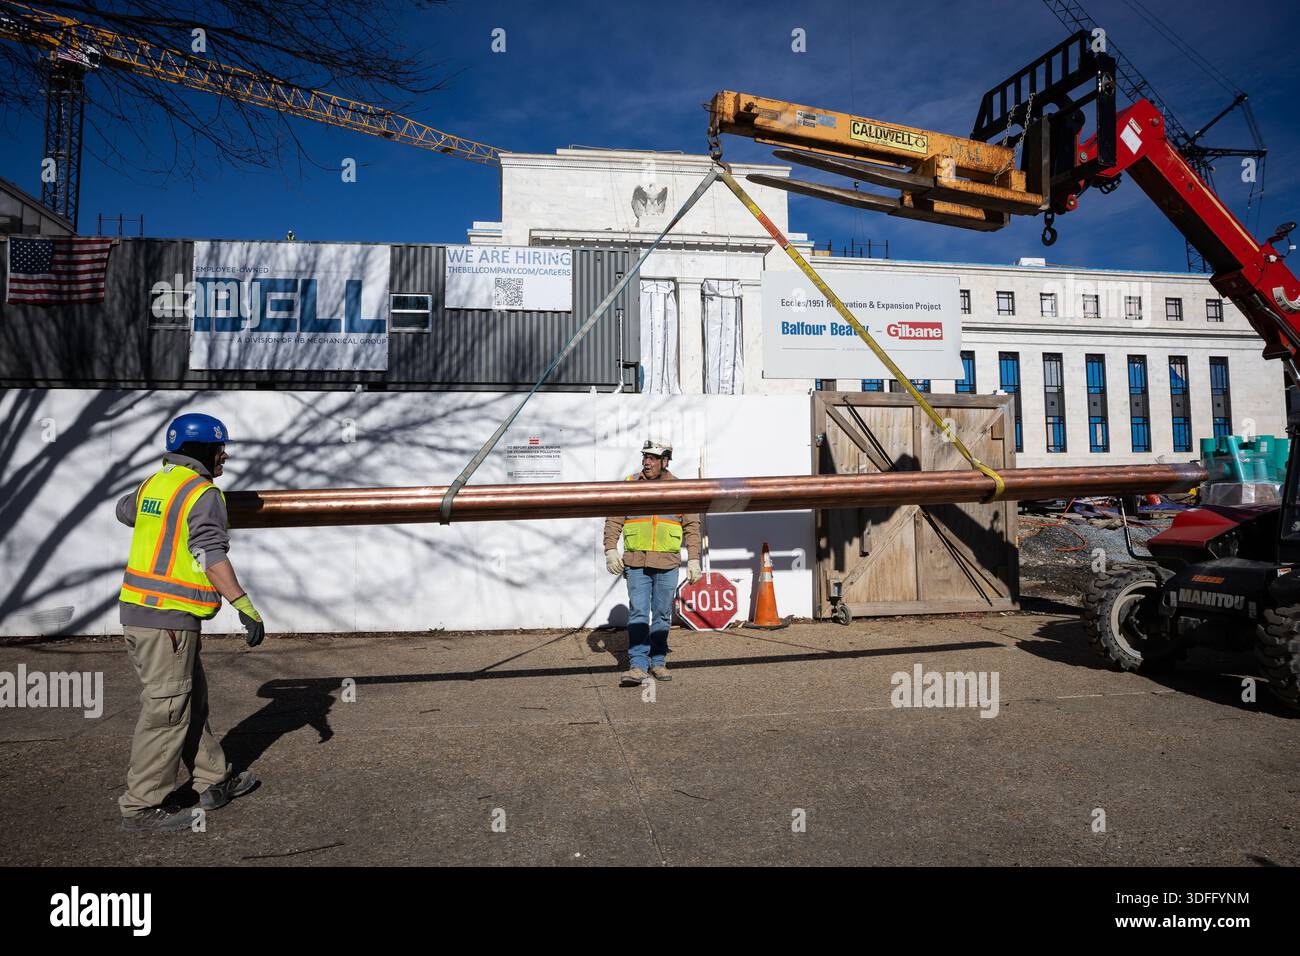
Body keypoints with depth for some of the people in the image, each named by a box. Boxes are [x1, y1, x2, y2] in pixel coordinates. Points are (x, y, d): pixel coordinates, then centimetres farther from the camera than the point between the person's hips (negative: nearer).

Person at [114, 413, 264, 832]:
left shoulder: (153, 483, 13)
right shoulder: (203, 493, -13)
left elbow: (124, 510, 35)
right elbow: (212, 557, -21)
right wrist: (245, 607, -21)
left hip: (137, 610, 9)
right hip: (168, 617, -9)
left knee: (191, 701, 16)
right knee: (166, 712, 0)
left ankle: (215, 781, 26)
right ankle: (141, 807, 9)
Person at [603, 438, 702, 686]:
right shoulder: (629, 484, 4)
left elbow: (691, 526, 7)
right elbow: (613, 519, 6)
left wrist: (693, 560, 1)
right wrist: (611, 550, -5)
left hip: (667, 563, 1)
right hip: (636, 562, -1)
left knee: (662, 615, 8)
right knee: (638, 614, -6)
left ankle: (658, 662, 19)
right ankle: (638, 665, -5)